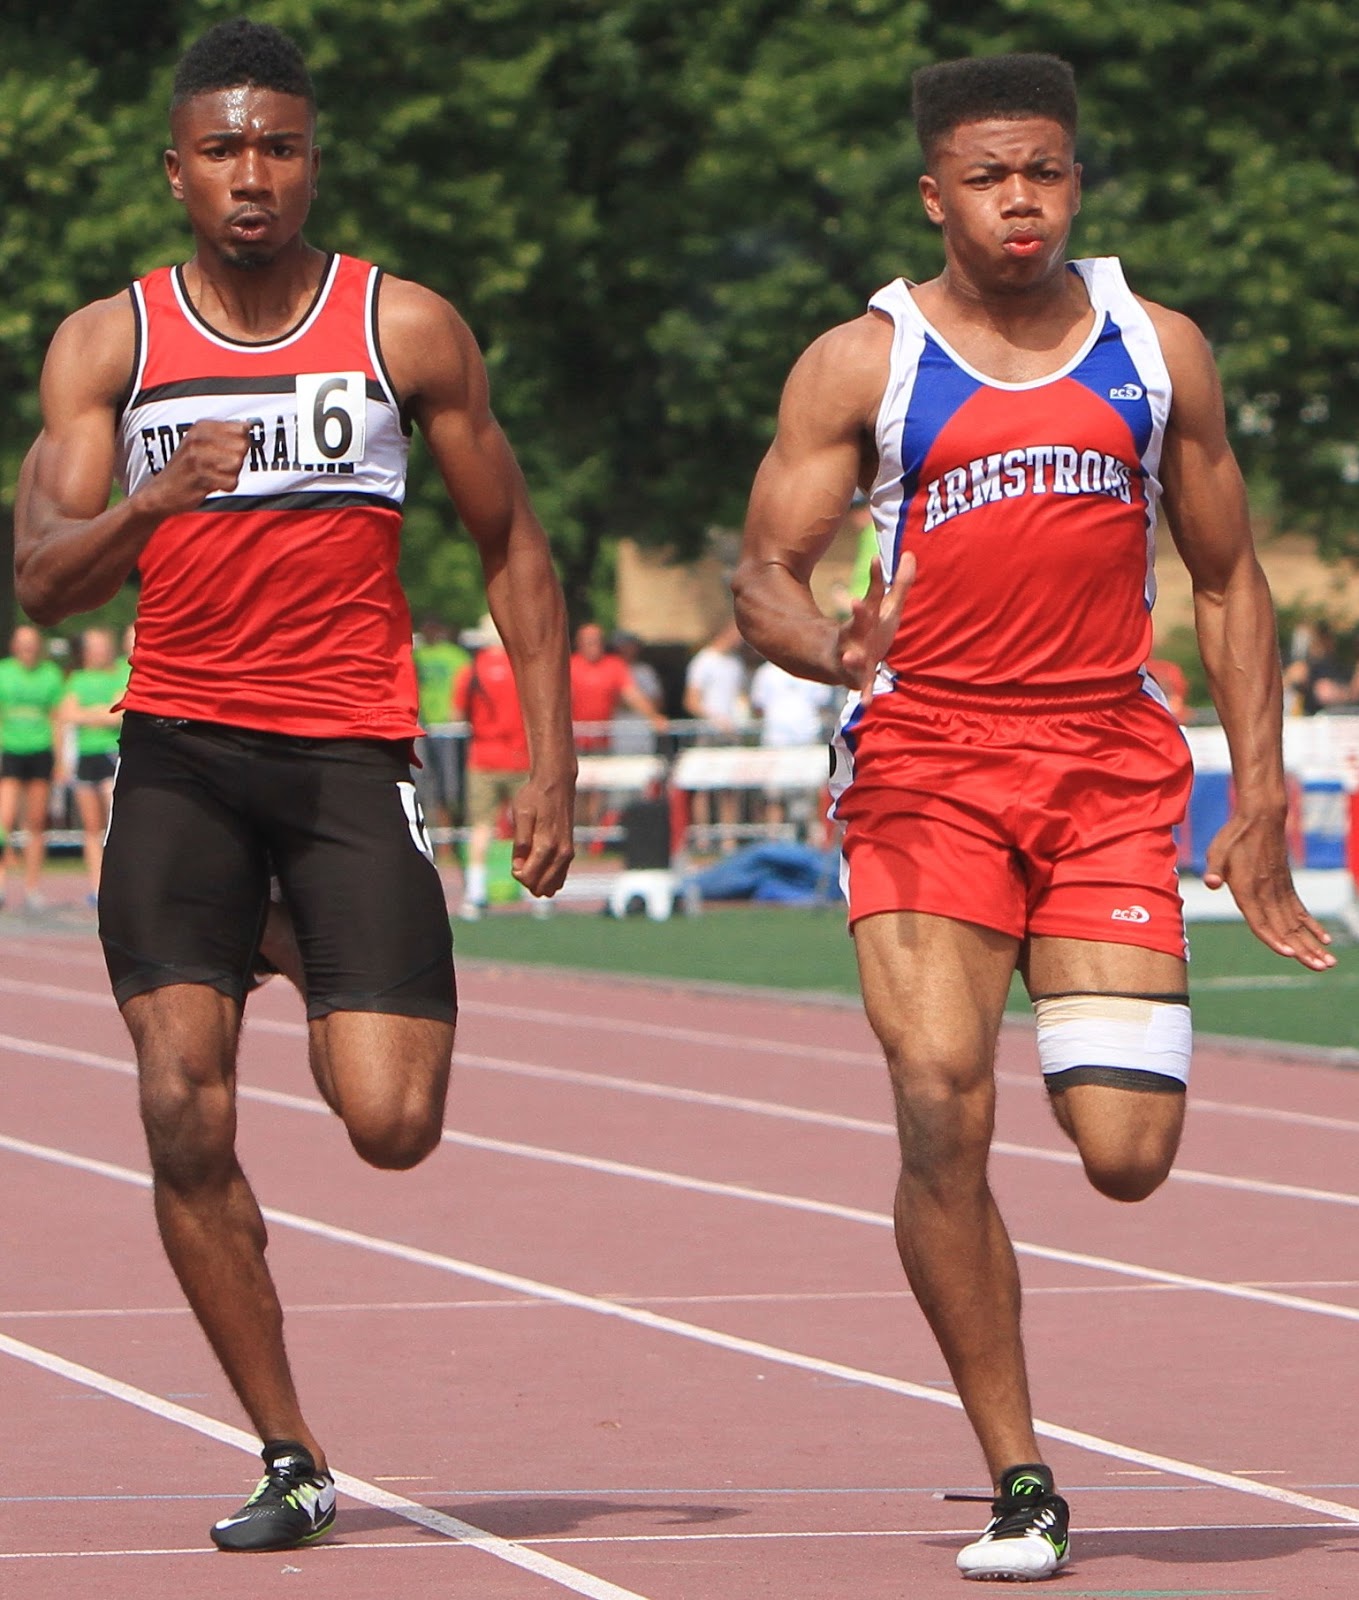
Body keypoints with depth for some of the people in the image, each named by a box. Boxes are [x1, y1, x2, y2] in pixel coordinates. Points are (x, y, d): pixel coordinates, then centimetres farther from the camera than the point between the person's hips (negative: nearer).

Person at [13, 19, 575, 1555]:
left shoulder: (405, 327, 3)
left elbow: (511, 544, 10)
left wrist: (550, 761, 3)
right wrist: (152, 501, -26)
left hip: (351, 752, -1)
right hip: (180, 750, 1)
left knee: (392, 1125, -11)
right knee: (182, 1110, -12)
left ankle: (310, 966, 26)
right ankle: (288, 1459, 2)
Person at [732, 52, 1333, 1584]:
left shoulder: (1158, 349, 9)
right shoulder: (860, 363, 3)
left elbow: (1228, 580, 15)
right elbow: (762, 573, 0)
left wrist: (1260, 795, 8)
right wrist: (825, 647, -24)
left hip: (1111, 764, 1)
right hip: (926, 760, -1)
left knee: (1127, 1155, -9)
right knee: (941, 1112, -15)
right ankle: (1016, 1483, -3)